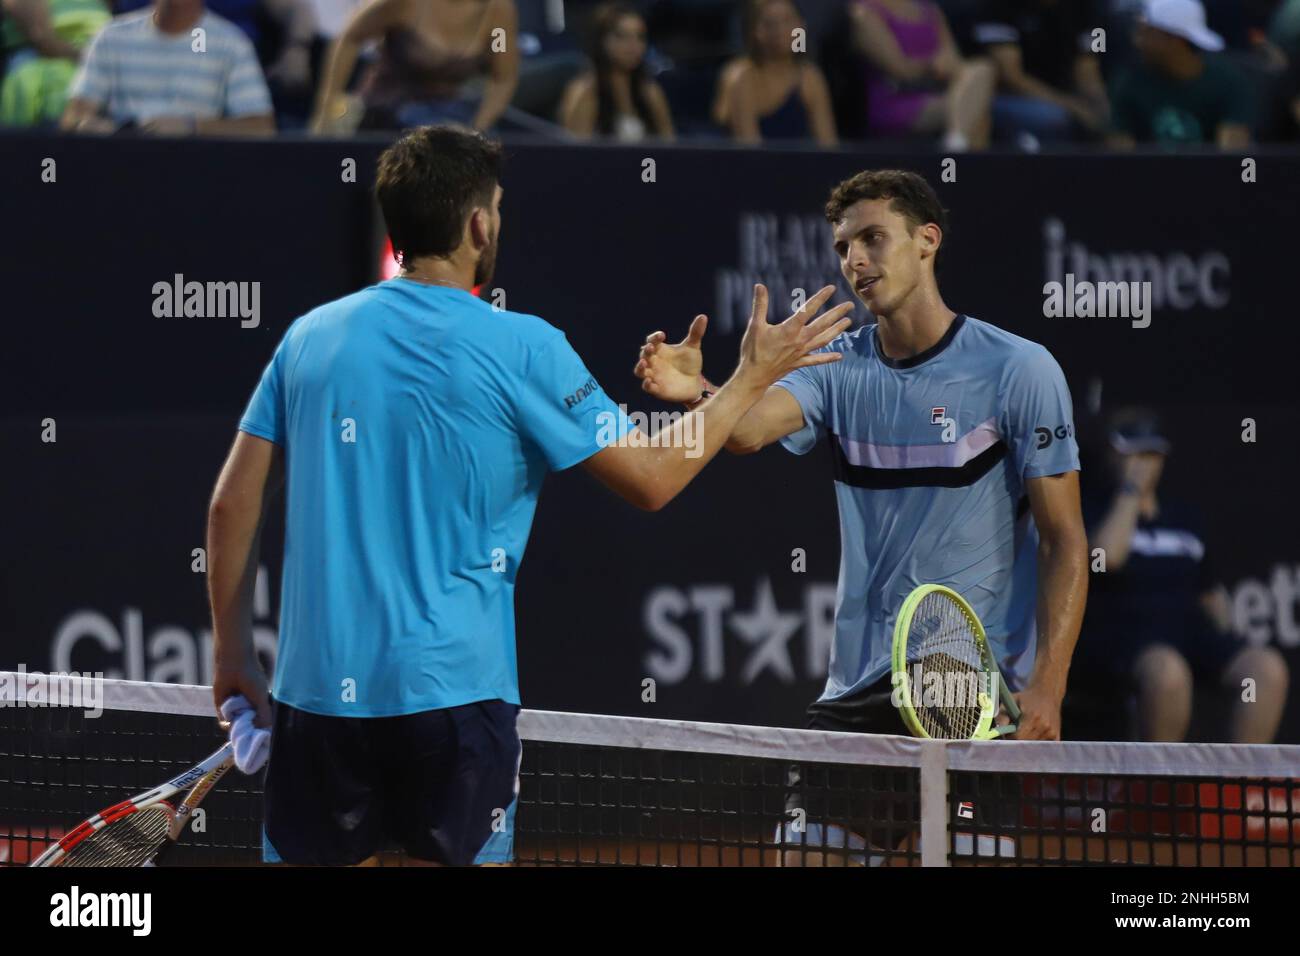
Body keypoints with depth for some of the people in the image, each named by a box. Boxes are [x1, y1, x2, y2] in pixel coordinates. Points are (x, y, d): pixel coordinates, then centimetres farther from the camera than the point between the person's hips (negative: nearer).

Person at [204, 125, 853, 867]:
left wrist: (232, 654, 16)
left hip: (317, 687, 3)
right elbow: (650, 481, -1)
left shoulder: (311, 336, 6)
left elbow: (234, 504, 7)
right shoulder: (520, 348, -5)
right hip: (453, 688, -3)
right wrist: (752, 376, 11)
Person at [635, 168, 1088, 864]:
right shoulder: (838, 368, 6)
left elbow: (1065, 539, -6)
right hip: (858, 689, 4)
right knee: (807, 850, 0)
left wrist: (1046, 688, -16)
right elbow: (748, 428, -15)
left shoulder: (1020, 370, -5)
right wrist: (695, 392, -39)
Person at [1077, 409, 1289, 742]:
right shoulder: (1094, 509, 7)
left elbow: (1210, 590, 29)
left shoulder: (1183, 514, 24)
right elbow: (1107, 555, -16)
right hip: (1121, 636, -6)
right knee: (1165, 671, -42)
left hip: (1190, 629, 6)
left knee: (1267, 667, -25)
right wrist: (1130, 490, -8)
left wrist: (1227, 649, 15)